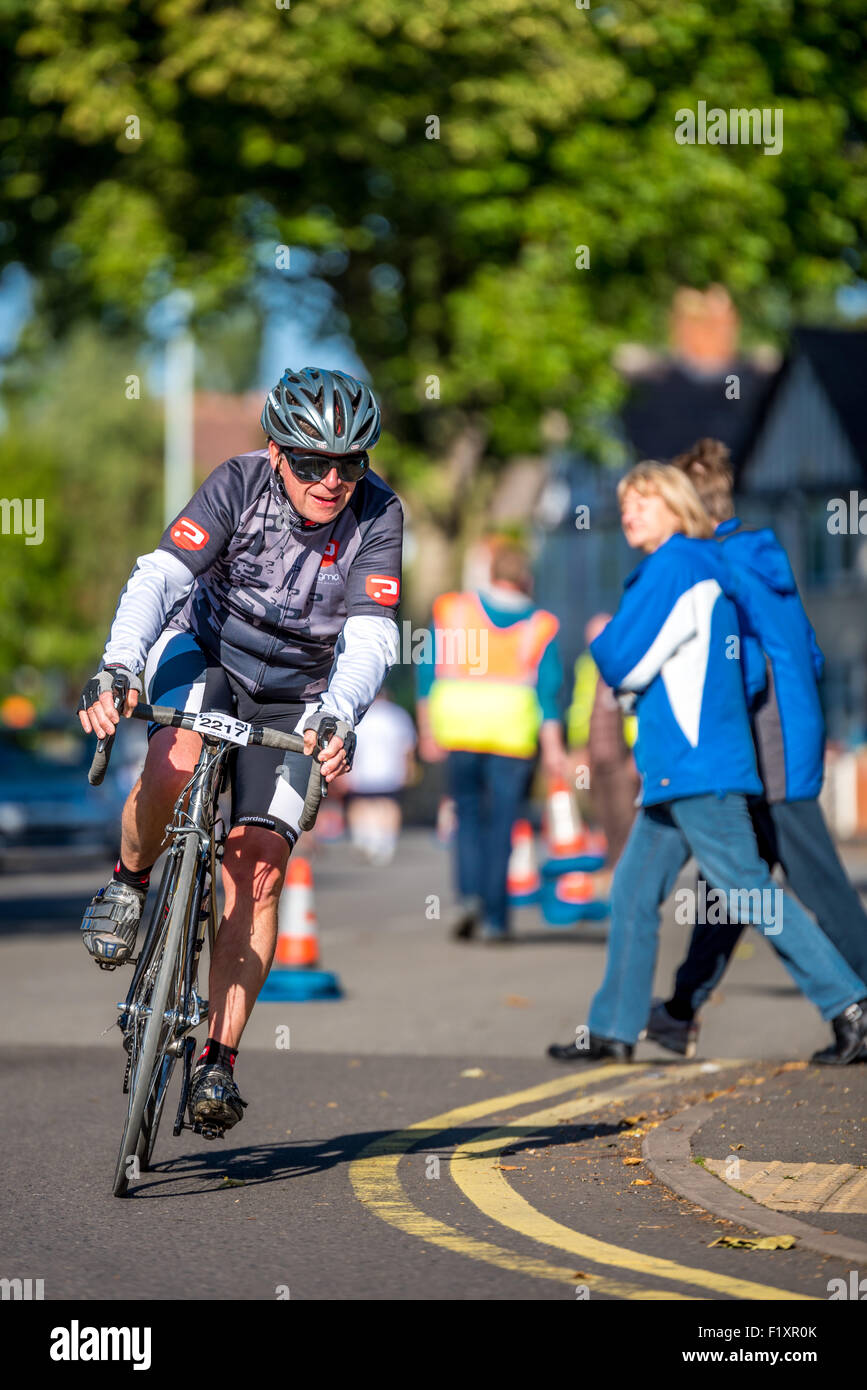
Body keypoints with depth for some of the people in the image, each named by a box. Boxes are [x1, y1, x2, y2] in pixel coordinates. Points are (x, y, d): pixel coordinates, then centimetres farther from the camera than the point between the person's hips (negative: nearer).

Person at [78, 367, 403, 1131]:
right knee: (175, 765, -34)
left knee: (260, 863, -13)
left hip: (294, 697, 1)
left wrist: (336, 716, -46)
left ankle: (218, 1060, -7)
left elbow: (370, 637, -27)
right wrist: (119, 666, -48)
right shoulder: (240, 483, -21)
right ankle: (130, 882, -2)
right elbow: (160, 577, -31)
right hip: (207, 651, -1)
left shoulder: (379, 516, -19)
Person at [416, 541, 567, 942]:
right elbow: (548, 688, -2)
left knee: (468, 815, 13)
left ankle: (469, 894, -7)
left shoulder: (452, 610, 4)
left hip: (459, 731, 1)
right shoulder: (539, 625, 2)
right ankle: (494, 918, 4)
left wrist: (427, 729, 12)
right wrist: (552, 748, 0)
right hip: (513, 734, -1)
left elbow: (429, 672, 5)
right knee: (501, 825, 4)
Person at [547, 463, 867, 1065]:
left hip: (697, 768, -10)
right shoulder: (709, 575, 18)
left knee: (749, 890, -10)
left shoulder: (672, 568, -11)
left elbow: (625, 665, -13)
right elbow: (749, 676, 21)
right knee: (634, 891, 11)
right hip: (674, 769, 10)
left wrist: (601, 642, 7)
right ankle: (614, 1028, 15)